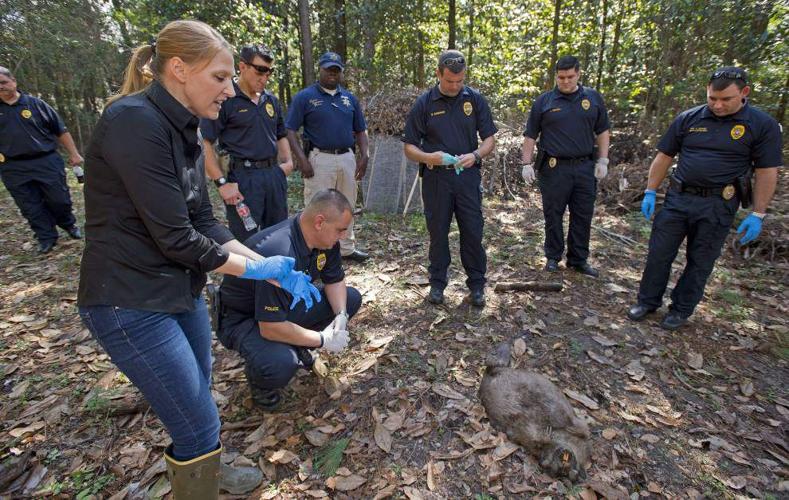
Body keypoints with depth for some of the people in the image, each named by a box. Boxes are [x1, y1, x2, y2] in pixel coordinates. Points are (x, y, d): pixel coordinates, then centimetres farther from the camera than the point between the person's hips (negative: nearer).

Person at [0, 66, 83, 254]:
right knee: (31, 208, 5)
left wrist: (73, 154, 1)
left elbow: (61, 130, 4)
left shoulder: (35, 103, 3)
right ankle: (46, 238, 14)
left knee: (59, 199, 4)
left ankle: (69, 225, 29)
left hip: (46, 162, -2)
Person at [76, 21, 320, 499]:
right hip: (132, 302, -8)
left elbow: (204, 223, 4)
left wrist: (272, 266, -3)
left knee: (199, 398, 25)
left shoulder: (180, 129, 5)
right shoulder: (134, 121, -21)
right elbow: (176, 238, -24)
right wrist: (255, 269, -11)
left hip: (181, 288, 9)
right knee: (199, 425, 3)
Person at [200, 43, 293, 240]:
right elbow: (205, 143, -10)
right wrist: (222, 183, -15)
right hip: (243, 177, -6)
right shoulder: (225, 99, -7)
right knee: (245, 243, 0)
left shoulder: (271, 100, 14)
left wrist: (288, 162, 8)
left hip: (275, 174, 7)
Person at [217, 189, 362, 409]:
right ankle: (258, 376, 2)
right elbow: (271, 328, -35)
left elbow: (335, 281, 3)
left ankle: (296, 346, 12)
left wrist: (341, 316, -16)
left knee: (351, 298, -1)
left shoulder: (325, 239, -11)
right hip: (242, 318, -8)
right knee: (280, 365, -36)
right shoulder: (278, 254, -37)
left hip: (288, 305, 8)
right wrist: (323, 340, -24)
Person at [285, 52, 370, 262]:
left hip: (347, 158, 5)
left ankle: (346, 248, 27)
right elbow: (290, 130, -6)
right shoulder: (305, 97, -1)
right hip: (319, 159, -5)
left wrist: (364, 155, 3)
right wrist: (302, 159, -17)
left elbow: (360, 130, 17)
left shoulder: (350, 98, 13)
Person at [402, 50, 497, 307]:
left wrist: (475, 155, -17)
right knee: (438, 232, 8)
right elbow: (409, 147, 0)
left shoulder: (475, 99, 2)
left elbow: (490, 139, 5)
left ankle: (477, 284, 20)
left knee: (473, 232, 4)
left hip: (468, 175, 1)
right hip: (435, 178, 0)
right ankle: (437, 283, 24)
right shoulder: (424, 103, -1)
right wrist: (428, 157, -21)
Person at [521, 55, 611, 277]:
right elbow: (530, 136, 3)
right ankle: (553, 257, 19)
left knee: (583, 216, 7)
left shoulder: (593, 98, 10)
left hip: (585, 168, 3)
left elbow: (602, 132, 13)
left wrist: (602, 161, 6)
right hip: (554, 168, -2)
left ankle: (578, 259, 20)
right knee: (553, 215, 4)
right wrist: (527, 163, -3)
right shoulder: (544, 101, 2)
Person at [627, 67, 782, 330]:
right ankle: (648, 301, 19)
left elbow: (766, 172, -2)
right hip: (678, 198, 2)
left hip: (718, 206, -2)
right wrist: (650, 192, 2)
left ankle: (681, 310, 22)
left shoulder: (762, 125, -3)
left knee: (700, 261, 7)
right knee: (659, 253, 4)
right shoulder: (688, 118, 2)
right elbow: (663, 157, 7)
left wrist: (757, 215, -6)